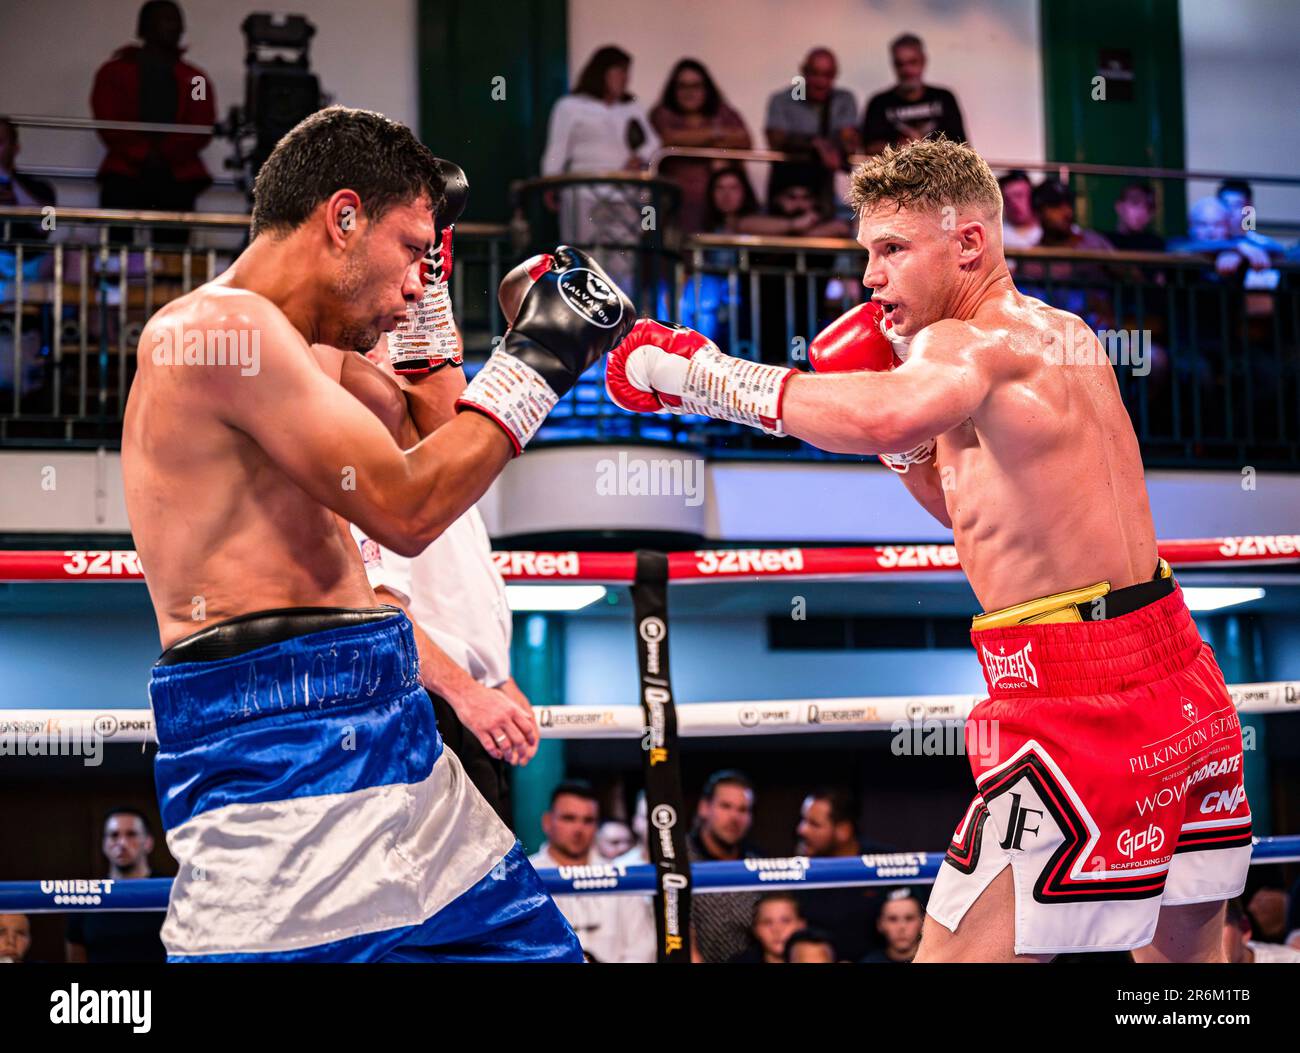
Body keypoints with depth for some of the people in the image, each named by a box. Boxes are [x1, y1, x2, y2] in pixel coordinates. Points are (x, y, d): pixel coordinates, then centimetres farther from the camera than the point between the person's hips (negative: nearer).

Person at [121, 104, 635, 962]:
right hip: (277, 744, -10)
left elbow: (432, 422, 34)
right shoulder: (220, 322, -13)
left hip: (384, 733, 10)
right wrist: (535, 360, -8)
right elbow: (406, 510, -15)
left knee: (535, 942, 11)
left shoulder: (310, 355, 17)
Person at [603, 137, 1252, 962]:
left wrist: (695, 375, -28)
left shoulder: (965, 342, -13)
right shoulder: (1063, 336, 15)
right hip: (1184, 681, 9)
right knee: (1188, 954, 22)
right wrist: (910, 449, 10)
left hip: (1081, 708, -9)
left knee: (955, 951, -4)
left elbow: (885, 420, -37)